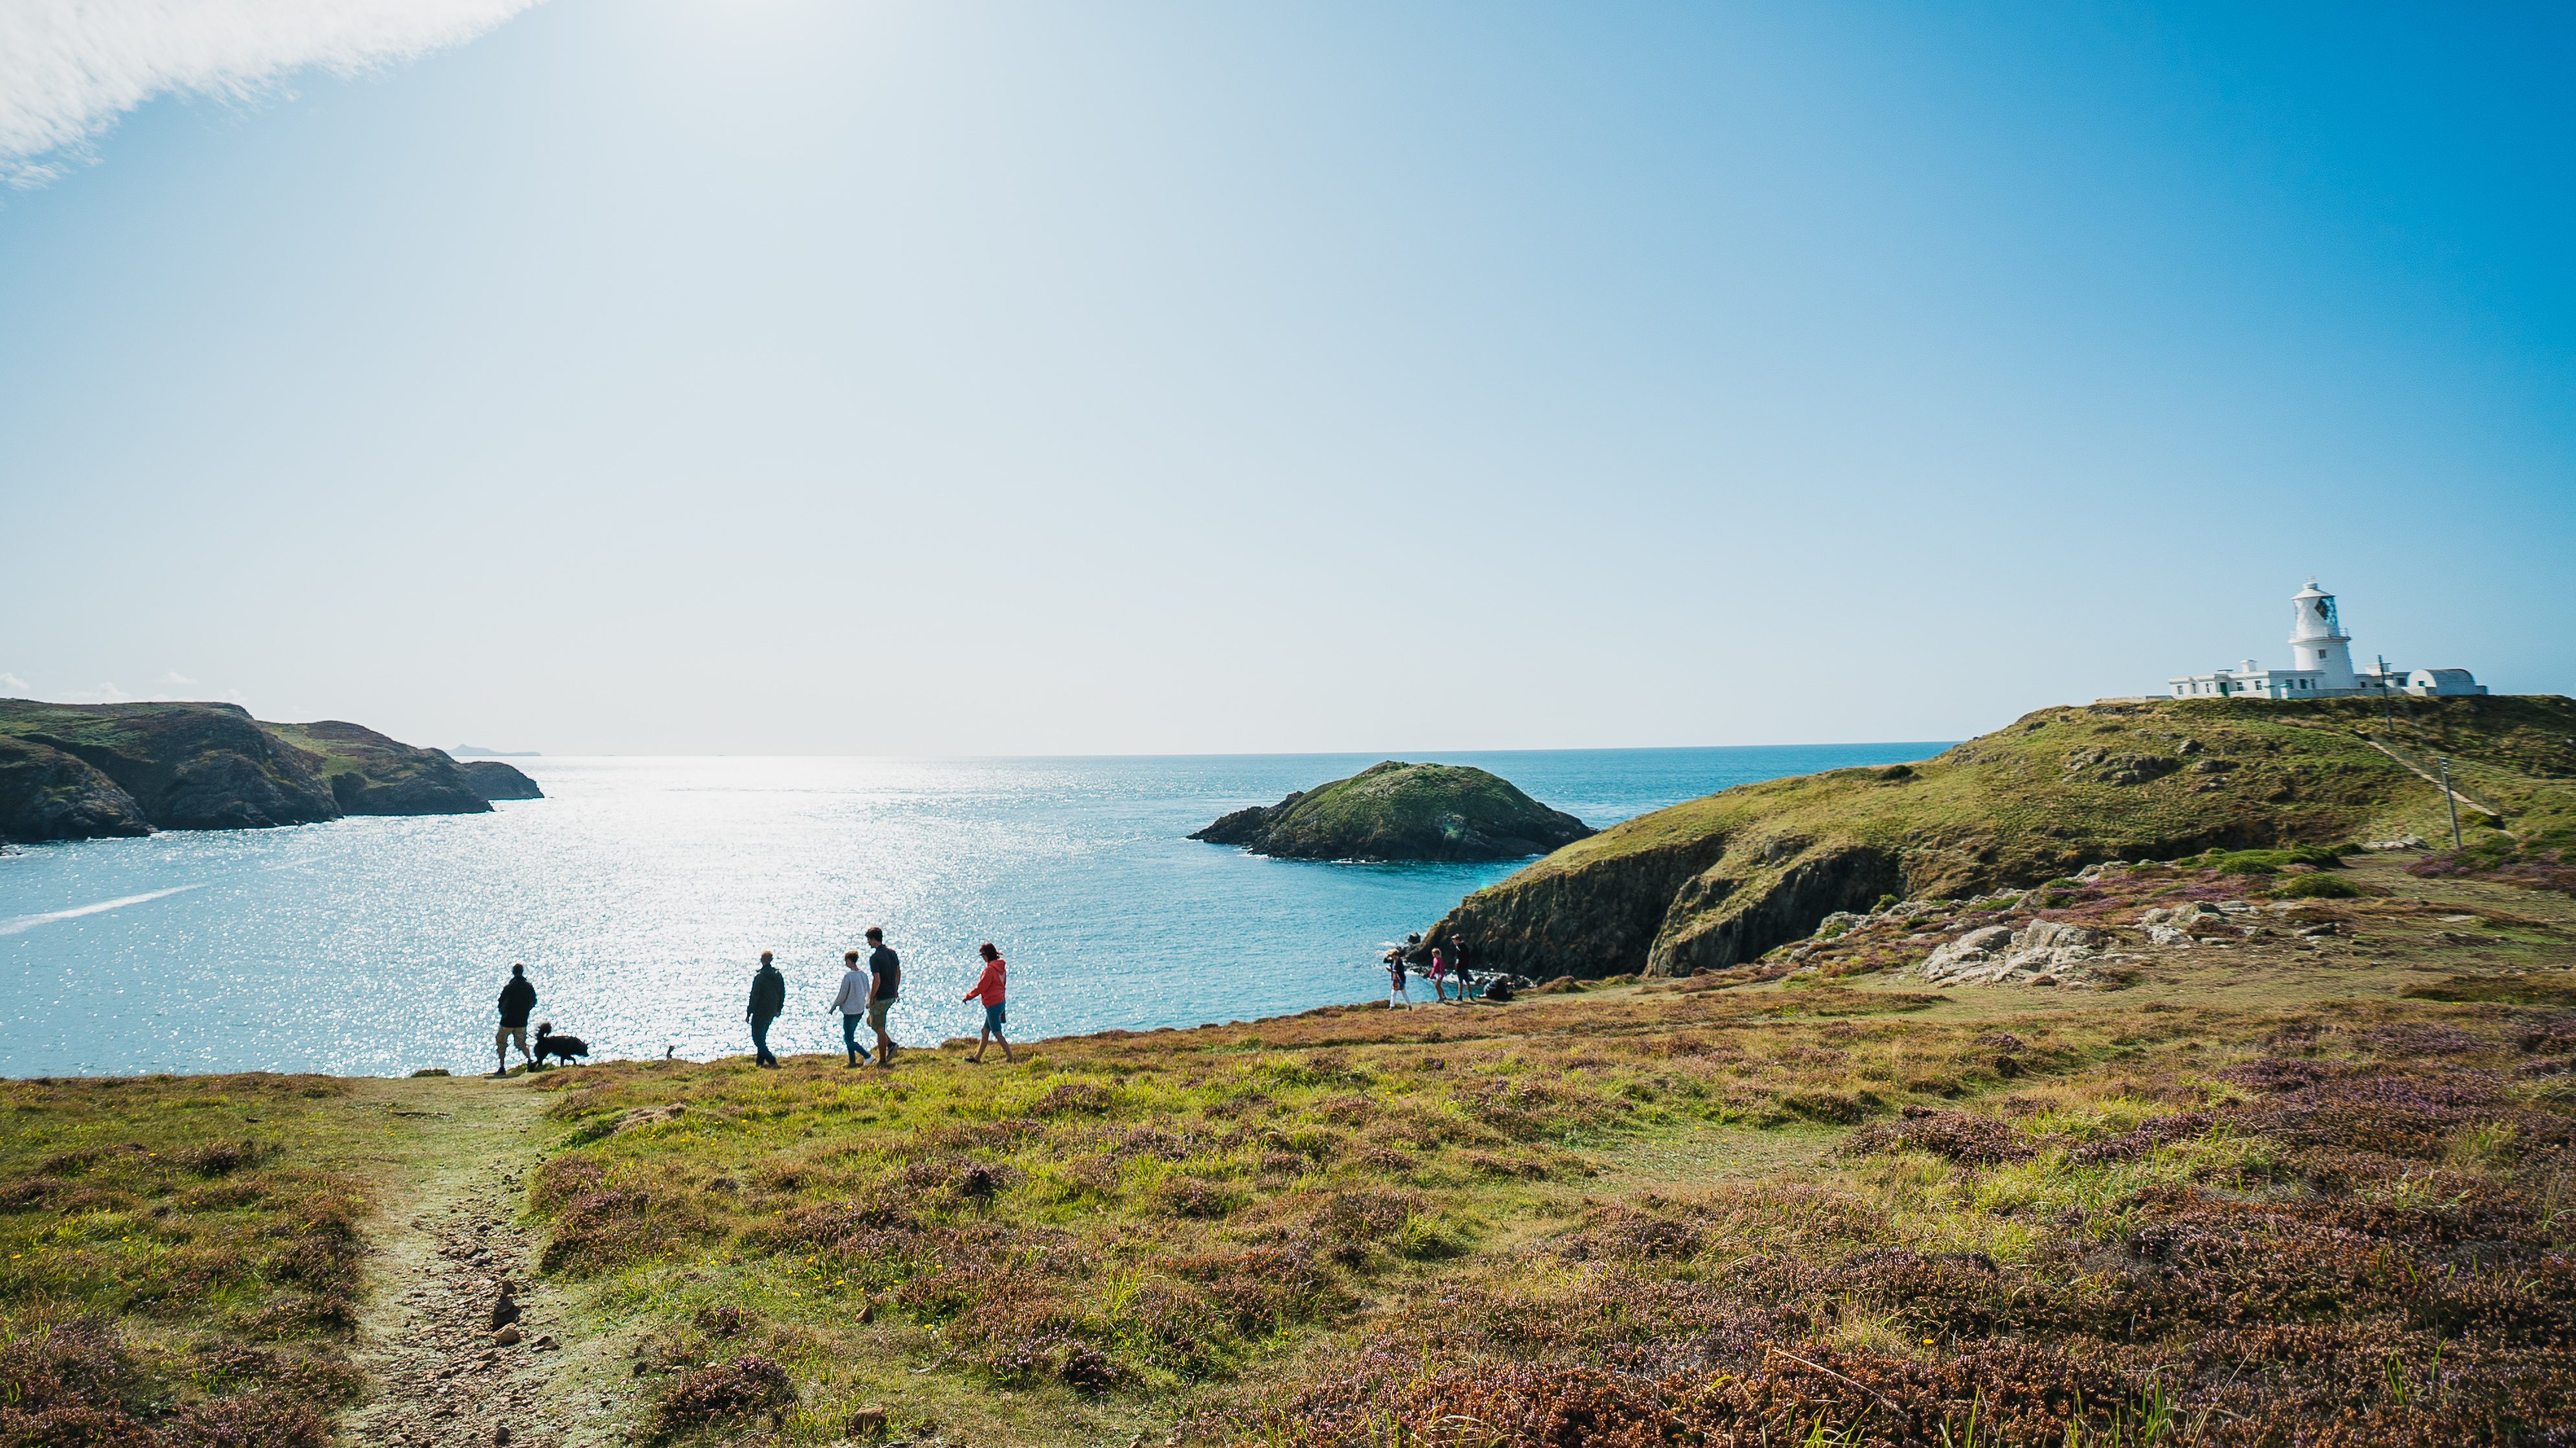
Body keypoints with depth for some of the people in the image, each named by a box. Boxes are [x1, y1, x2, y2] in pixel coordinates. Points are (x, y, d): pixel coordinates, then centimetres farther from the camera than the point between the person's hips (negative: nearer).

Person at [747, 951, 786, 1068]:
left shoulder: (759, 976, -17)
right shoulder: (778, 975, 3)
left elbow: (754, 996, -16)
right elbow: (782, 994, 11)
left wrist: (749, 1013, -10)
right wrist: (779, 1009, 21)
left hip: (760, 1012, -7)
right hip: (772, 1013, 7)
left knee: (757, 1038, -1)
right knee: (762, 1036, 20)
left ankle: (771, 1060, -12)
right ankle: (760, 1061, 22)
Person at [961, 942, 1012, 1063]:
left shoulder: (990, 969, -20)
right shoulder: (1001, 967, 7)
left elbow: (980, 987, -15)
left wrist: (968, 997, -1)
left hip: (992, 1004, -9)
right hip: (999, 1002, 9)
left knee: (997, 1033, -1)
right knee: (985, 1031, 17)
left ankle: (1010, 1057, -1)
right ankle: (977, 1057, 26)